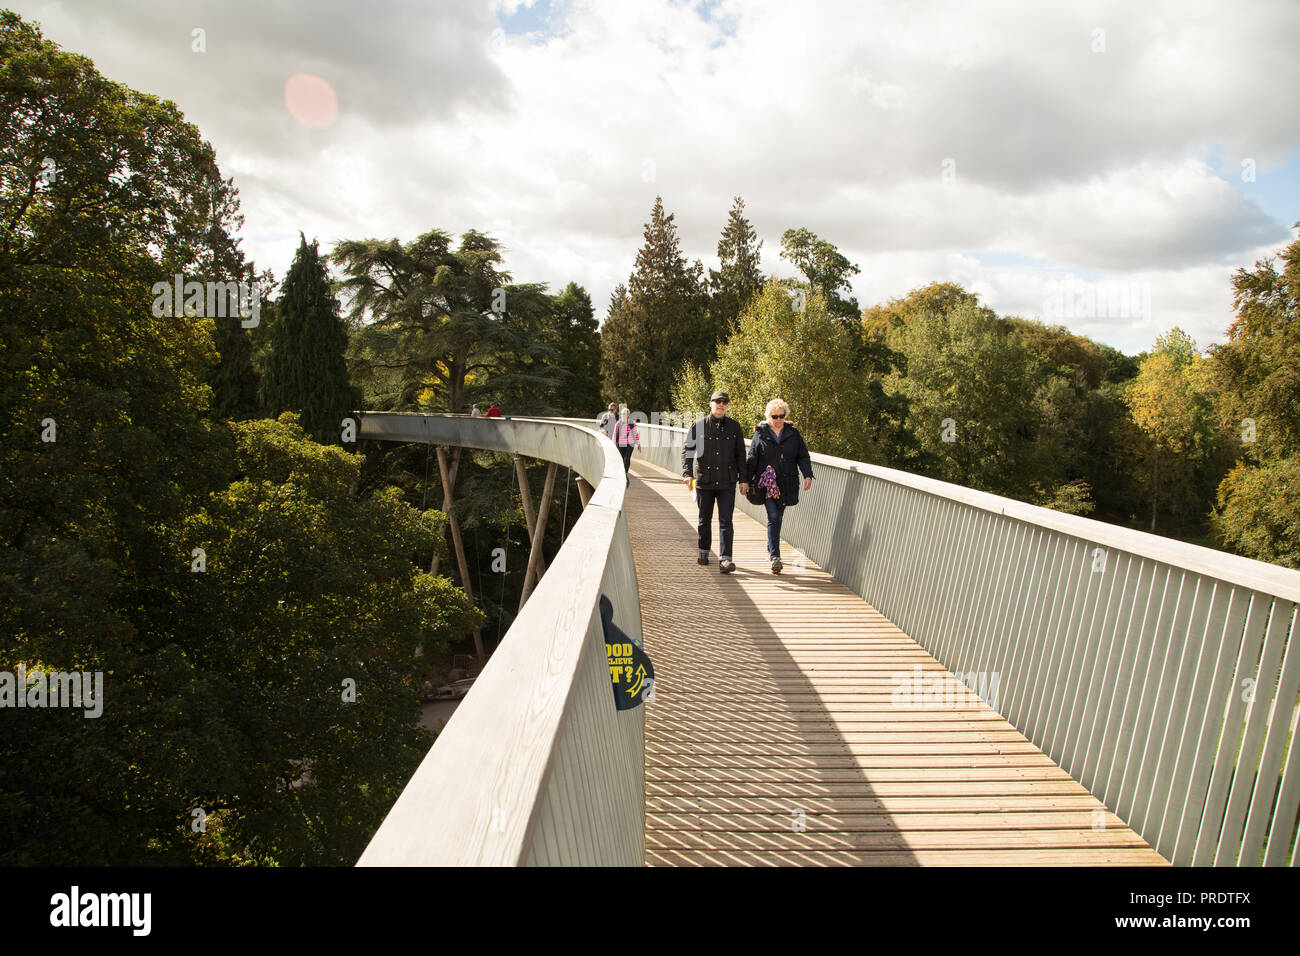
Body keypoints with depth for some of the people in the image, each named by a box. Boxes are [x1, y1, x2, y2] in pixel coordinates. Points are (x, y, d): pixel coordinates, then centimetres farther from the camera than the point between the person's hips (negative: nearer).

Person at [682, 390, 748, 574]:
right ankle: (704, 551, 32)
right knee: (705, 519, 13)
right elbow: (687, 449, -2)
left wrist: (743, 479, 8)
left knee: (725, 521, -7)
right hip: (704, 482, 0)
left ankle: (724, 559, -9)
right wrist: (687, 473, -15)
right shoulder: (699, 425, 0)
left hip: (727, 483, 0)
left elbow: (740, 455, 11)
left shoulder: (734, 426, 6)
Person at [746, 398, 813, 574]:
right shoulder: (760, 434, 3)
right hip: (766, 482, -3)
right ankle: (775, 557, -18)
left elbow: (803, 457, 6)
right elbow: (752, 460, 5)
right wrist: (747, 482, 2)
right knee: (773, 518, -13)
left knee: (777, 518, 11)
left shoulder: (793, 434, 8)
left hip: (787, 485, 3)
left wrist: (807, 475, -10)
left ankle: (771, 550, 30)